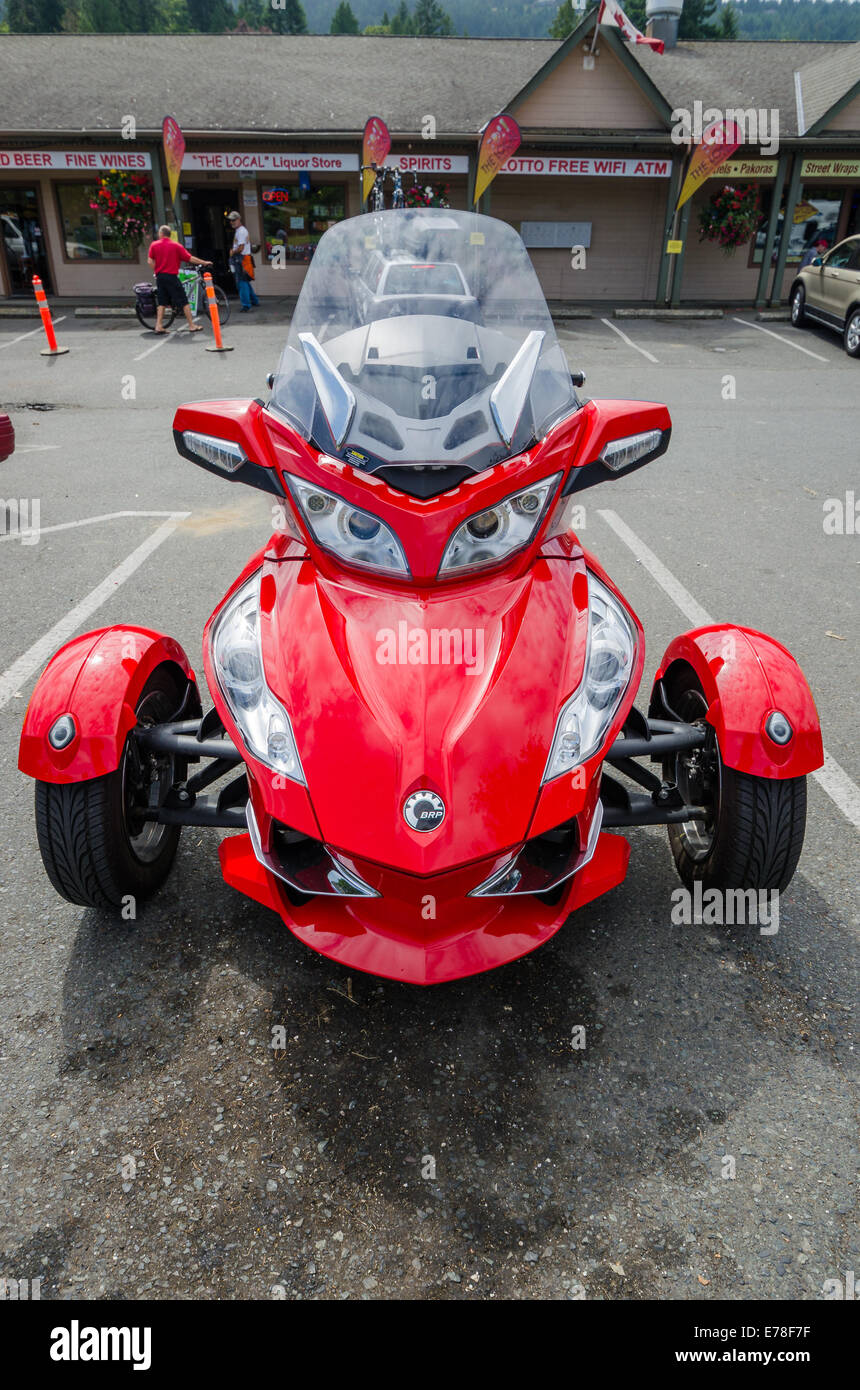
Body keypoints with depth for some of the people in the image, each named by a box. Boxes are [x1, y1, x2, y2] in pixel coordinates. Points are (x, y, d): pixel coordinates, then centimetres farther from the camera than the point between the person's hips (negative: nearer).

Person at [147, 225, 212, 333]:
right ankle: (192, 326, 0)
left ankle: (158, 326, 3)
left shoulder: (154, 245, 5)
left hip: (160, 277, 4)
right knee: (184, 301, 1)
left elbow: (150, 261, -2)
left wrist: (156, 272, 11)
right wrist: (204, 263, 7)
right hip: (171, 276, -4)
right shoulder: (176, 245, -1)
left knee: (162, 302, 10)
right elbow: (190, 258, -2)